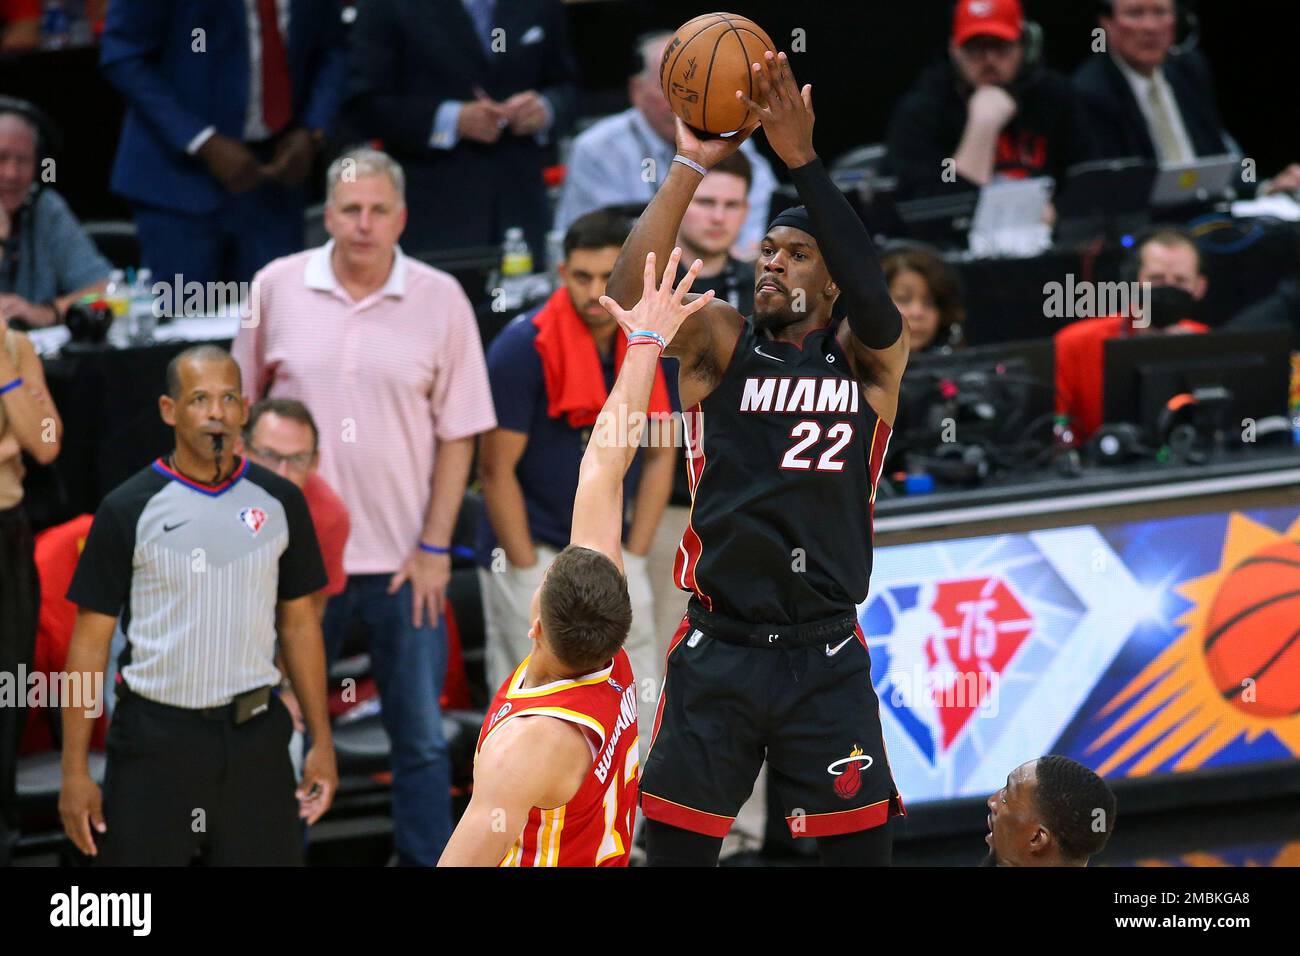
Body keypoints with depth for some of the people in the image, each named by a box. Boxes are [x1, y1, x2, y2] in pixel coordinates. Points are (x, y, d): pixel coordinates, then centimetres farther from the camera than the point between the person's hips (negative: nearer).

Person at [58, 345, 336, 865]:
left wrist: (321, 742, 8)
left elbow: (299, 623, 12)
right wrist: (75, 770, -7)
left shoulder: (279, 502, 5)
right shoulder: (128, 510, -5)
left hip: (254, 735, 3)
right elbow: (91, 640, -3)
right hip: (154, 737, -3)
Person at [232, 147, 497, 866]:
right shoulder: (277, 288, 1)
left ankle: (426, 859, 16)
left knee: (421, 740, 6)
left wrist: (434, 546, -4)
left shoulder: (440, 300, -2)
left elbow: (457, 434, 1)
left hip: (403, 558, 0)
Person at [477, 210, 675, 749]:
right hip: (532, 554, -5)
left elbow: (660, 456, 11)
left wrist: (632, 559, 4)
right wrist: (533, 574, -11)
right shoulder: (523, 349, -13)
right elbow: (496, 470, -11)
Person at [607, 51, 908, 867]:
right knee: (677, 846, 2)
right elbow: (630, 298, -15)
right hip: (718, 649, 0)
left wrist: (803, 161, -25)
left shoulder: (870, 359, 4)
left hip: (826, 657, 0)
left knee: (862, 846, 1)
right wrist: (691, 166, -24)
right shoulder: (722, 345, 3)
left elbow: (872, 298, -19)